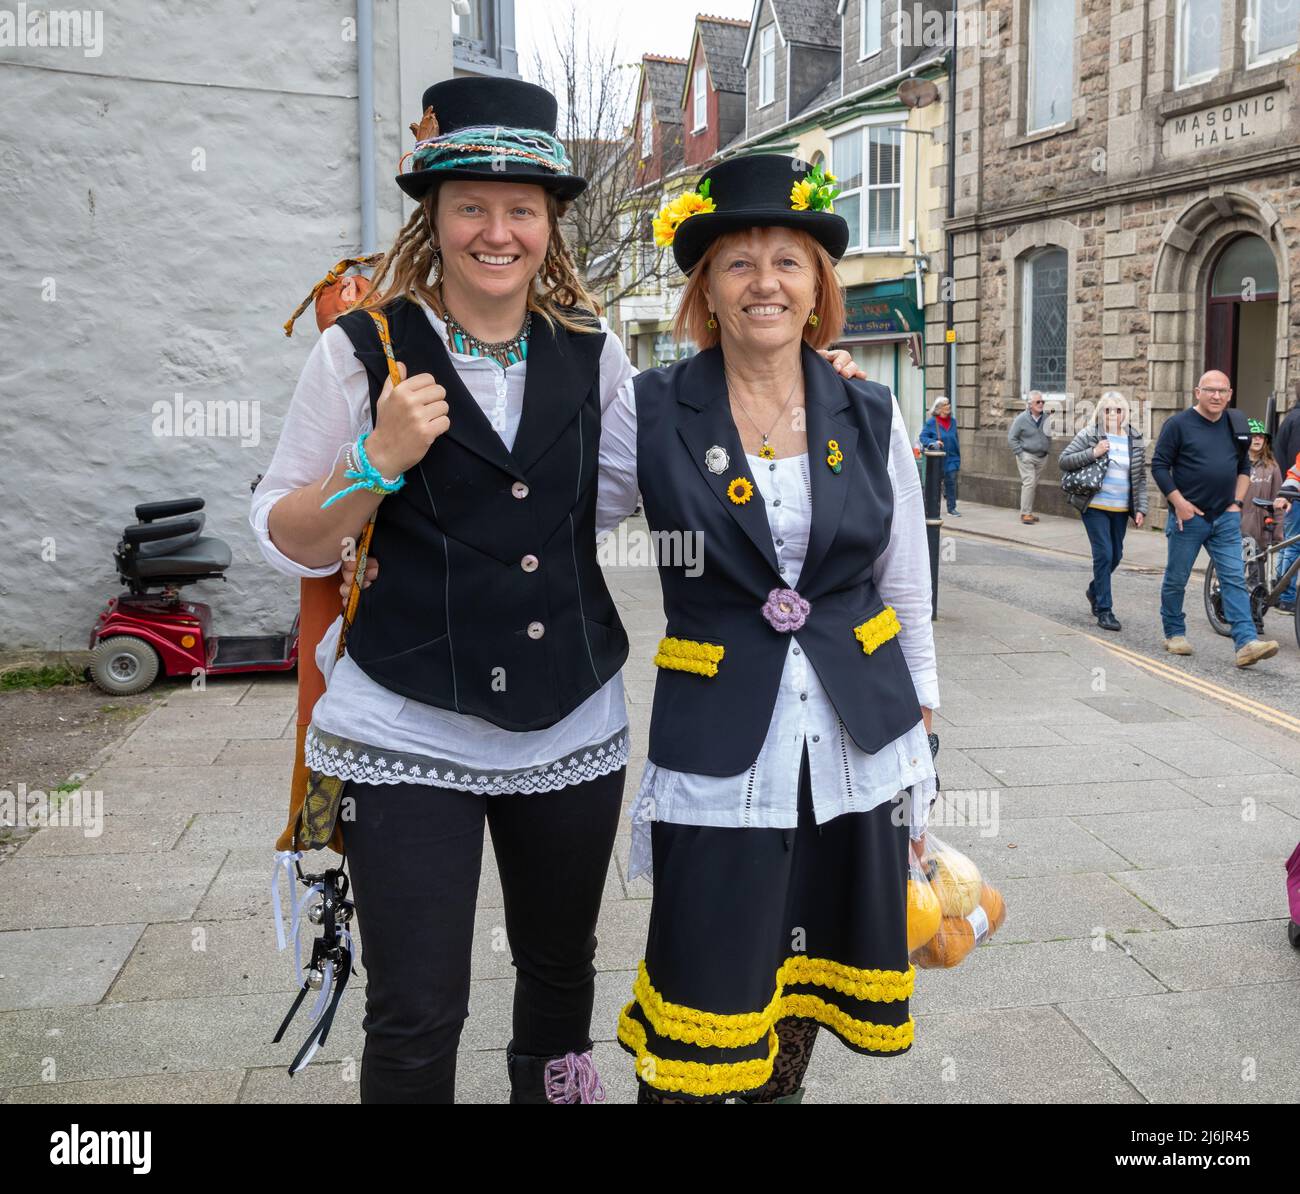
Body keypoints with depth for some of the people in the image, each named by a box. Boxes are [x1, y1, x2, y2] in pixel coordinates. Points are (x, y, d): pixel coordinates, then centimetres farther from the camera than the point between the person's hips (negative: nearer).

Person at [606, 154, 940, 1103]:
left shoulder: (871, 416, 3)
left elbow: (907, 591, 9)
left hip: (855, 747, 3)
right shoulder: (651, 411, -6)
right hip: (720, 759, -3)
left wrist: (920, 746, 11)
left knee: (806, 988, 16)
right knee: (701, 1026, 3)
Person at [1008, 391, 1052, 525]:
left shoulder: (1046, 417, 4)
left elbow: (1049, 435, 19)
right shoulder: (1021, 419, -9)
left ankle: (1027, 512, 19)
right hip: (1027, 456, -5)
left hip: (1041, 457, 5)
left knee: (1033, 484, 10)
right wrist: (1021, 454, -13)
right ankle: (1025, 514, -12)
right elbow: (1011, 438, -6)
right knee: (1029, 482, -14)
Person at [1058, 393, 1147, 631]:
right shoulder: (1090, 435, -4)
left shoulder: (1135, 440, 7)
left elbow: (1140, 478, 11)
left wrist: (1140, 509, 4)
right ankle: (1104, 610, -1)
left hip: (1121, 509, 5)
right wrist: (1093, 453, -19)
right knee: (1104, 554, -9)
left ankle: (1095, 591, 42)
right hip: (1095, 506, -5)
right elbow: (1064, 461, -6)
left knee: (1116, 556, 14)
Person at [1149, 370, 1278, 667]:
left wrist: (1237, 501, 8)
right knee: (1176, 579, 6)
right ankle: (1174, 633, 24)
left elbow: (1244, 467, 20)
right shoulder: (1178, 424, -5)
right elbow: (1159, 466, -6)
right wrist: (1179, 503, -13)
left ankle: (1246, 643, -12)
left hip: (1226, 519, 4)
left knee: (1234, 580, -5)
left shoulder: (1235, 426, 10)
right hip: (1188, 517, -3)